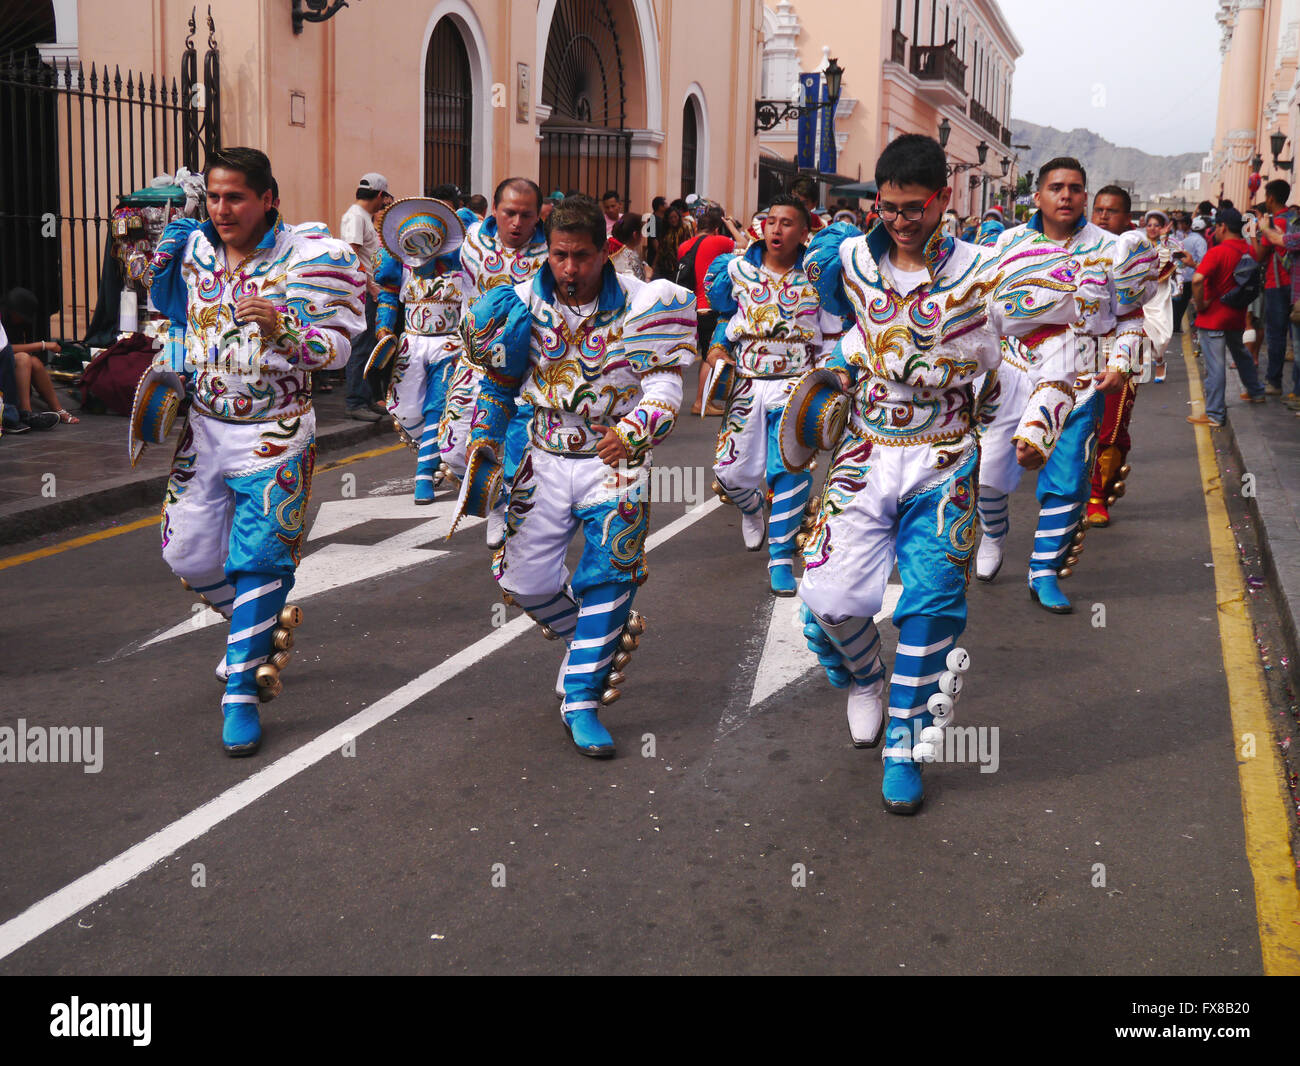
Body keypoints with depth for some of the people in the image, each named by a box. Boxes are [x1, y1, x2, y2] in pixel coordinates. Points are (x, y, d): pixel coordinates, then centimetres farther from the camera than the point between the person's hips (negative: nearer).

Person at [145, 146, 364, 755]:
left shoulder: (304, 256, -11)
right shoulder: (192, 248, 5)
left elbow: (337, 346, -14)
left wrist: (280, 325, -29)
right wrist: (165, 375, 9)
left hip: (274, 434, -5)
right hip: (204, 426, 5)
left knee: (259, 561, -6)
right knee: (188, 554, 9)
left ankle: (240, 693, 4)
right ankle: (264, 629, 36)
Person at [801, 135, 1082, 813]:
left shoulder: (978, 272, -8)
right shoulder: (852, 261, 1)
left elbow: (1053, 348, -4)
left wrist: (1038, 426, -14)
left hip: (941, 464, -2)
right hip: (863, 452, 2)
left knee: (931, 604, -8)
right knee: (831, 596, -8)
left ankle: (905, 748, 9)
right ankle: (863, 680, 27)